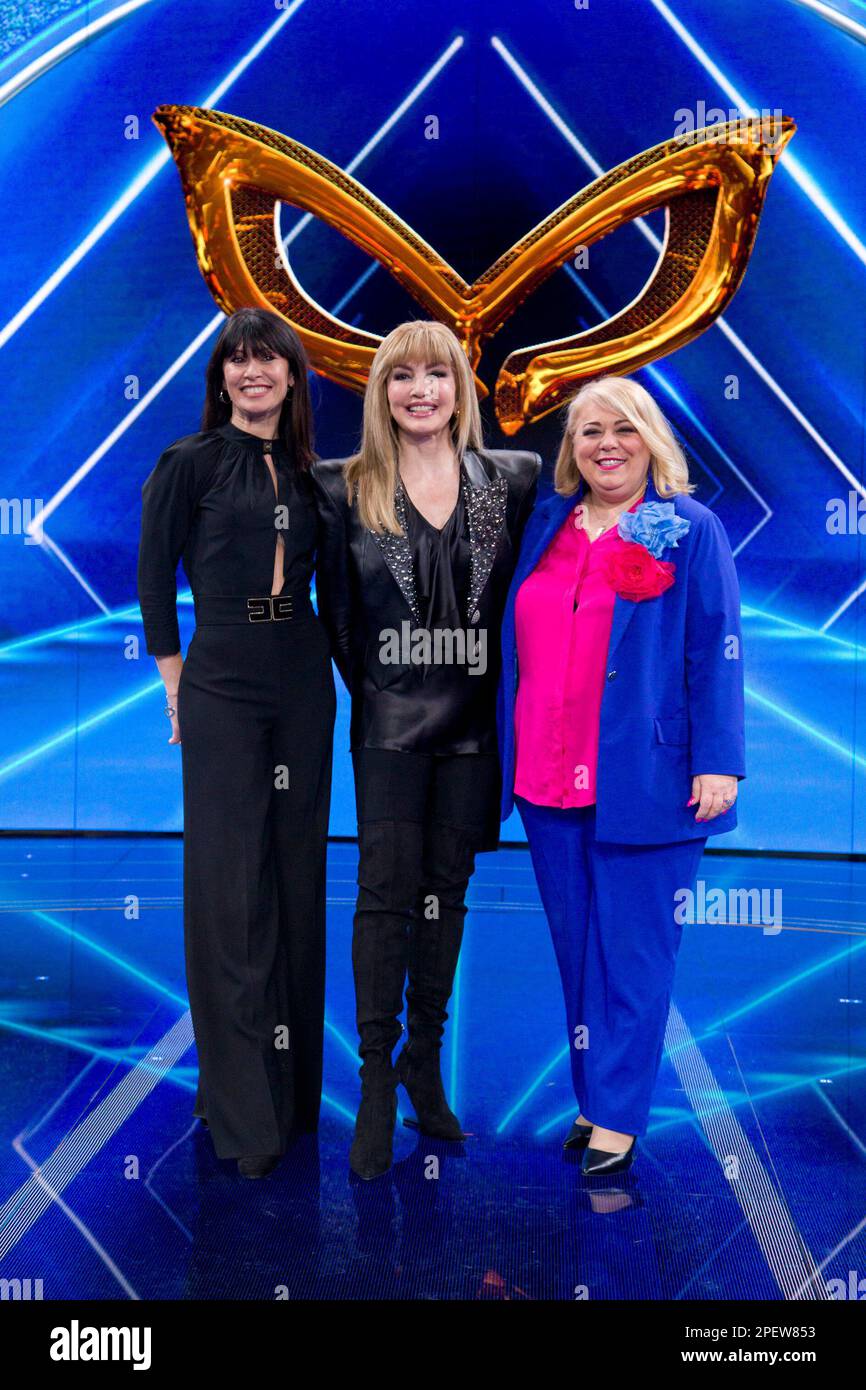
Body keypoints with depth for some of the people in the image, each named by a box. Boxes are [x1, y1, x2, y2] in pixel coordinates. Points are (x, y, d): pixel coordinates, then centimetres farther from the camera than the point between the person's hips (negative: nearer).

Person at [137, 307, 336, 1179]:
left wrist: (319, 659, 9)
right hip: (221, 690, -5)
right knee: (232, 888, -3)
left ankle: (294, 1084, 24)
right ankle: (243, 1111, 6)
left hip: (304, 689, 5)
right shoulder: (190, 464, -2)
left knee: (298, 879, 10)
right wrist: (176, 684, -1)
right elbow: (155, 579, 1)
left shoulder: (309, 472, 11)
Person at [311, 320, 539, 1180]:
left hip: (474, 721, 2)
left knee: (447, 890, 11)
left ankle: (426, 1059, 25)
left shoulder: (511, 479, 3)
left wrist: (506, 688, 2)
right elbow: (336, 608, 3)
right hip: (390, 722, -2)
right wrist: (369, 690, 3)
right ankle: (377, 1083, 9)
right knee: (387, 893, -1)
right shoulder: (346, 487, 0)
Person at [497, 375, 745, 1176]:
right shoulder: (544, 526, 12)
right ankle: (594, 1095, 27)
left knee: (632, 952, 2)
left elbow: (716, 652, -5)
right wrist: (507, 755, 12)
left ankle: (618, 1117, 12)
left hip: (644, 778, -5)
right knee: (575, 948, 13)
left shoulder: (691, 531, -1)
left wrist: (718, 762, -12)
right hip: (548, 775, 5)